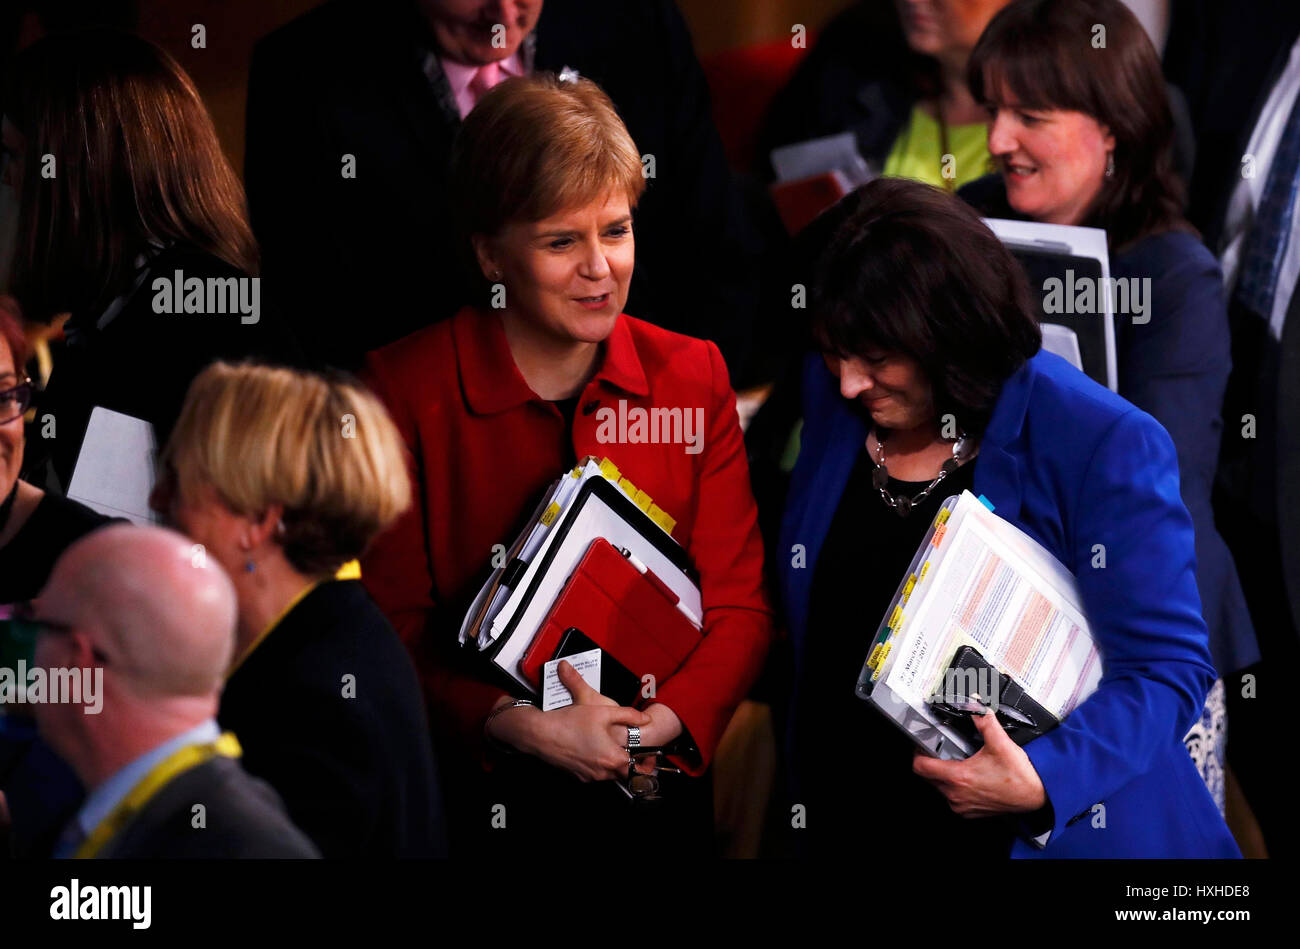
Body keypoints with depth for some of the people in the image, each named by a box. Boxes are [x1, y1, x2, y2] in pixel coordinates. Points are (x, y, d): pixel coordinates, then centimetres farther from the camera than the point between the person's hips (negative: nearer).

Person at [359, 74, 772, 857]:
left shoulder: (693, 376, 4)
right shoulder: (403, 390, -6)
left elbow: (739, 606, 2)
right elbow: (391, 627, -7)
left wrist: (666, 721, -17)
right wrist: (516, 726, -22)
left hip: (657, 792, 3)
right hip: (473, 790, -3)